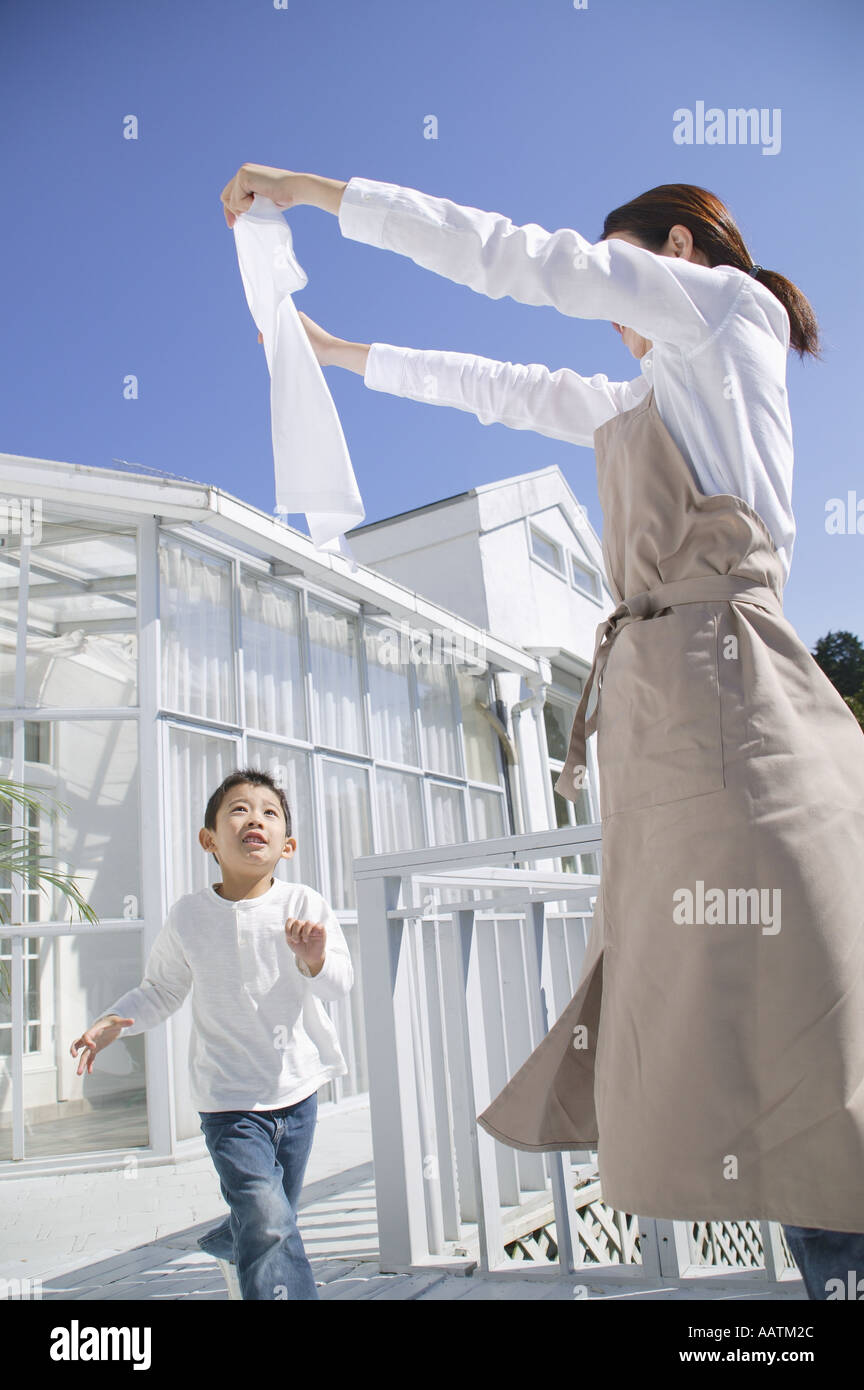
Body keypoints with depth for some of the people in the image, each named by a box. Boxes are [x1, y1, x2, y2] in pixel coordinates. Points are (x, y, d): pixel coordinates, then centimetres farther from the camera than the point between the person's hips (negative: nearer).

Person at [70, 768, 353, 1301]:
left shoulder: (304, 904, -9)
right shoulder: (189, 916, -7)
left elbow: (341, 983, -11)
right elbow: (161, 991, 8)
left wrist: (315, 959, -32)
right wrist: (115, 1021, -9)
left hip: (297, 1091, 2)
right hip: (231, 1102, -2)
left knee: (273, 1224, 19)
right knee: (269, 1225, -19)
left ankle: (223, 1242, 51)